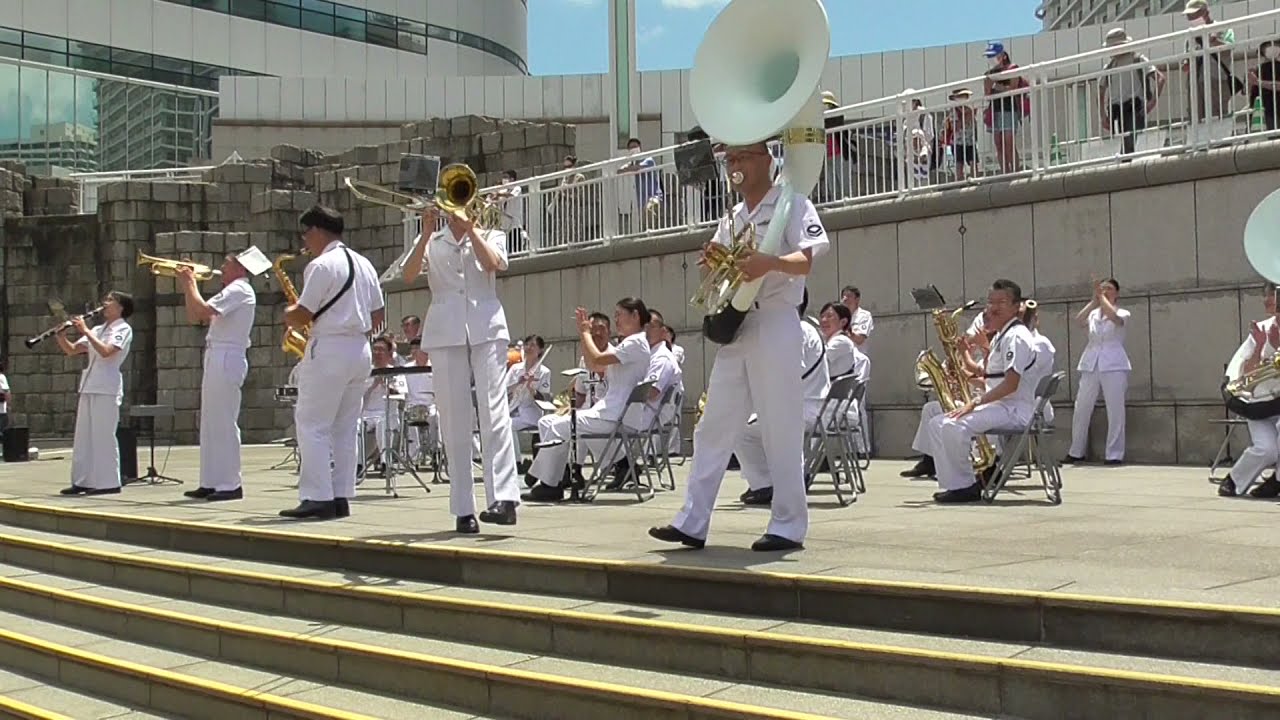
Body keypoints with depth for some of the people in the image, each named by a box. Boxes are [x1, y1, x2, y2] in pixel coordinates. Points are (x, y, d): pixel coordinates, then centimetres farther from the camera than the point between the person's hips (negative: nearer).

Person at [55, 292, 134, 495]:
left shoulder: (123, 329, -3)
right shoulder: (97, 330, 19)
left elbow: (106, 352, -20)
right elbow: (71, 350, 17)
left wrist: (85, 330, -16)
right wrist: (60, 334, -1)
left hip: (107, 388, -8)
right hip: (88, 387, 8)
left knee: (103, 436, -7)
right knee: (84, 436, 8)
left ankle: (109, 482, -3)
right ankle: (83, 481, 13)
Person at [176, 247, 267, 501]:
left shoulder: (239, 290, -9)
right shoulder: (233, 291, 23)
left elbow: (203, 310, -21)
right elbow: (193, 316, 23)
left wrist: (190, 283, -7)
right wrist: (187, 284, 16)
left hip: (226, 360, -10)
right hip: (216, 359, 10)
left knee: (224, 423, -9)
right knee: (211, 423, 11)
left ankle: (230, 485, -7)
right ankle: (211, 482, 16)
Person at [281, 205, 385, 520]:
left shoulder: (321, 265, -11)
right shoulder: (364, 264, 14)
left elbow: (302, 316, -13)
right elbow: (379, 315, 17)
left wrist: (288, 313, 7)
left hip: (329, 350, -8)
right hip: (361, 350, 8)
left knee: (312, 425, -2)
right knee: (346, 427, 10)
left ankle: (317, 498, -6)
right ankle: (342, 497, 11)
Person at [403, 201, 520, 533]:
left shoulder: (491, 236, 18)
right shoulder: (431, 242, 19)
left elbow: (493, 263, -5)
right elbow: (409, 275, 1)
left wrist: (470, 227, -3)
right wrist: (427, 232, -6)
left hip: (486, 327, -1)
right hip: (445, 332, 2)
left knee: (494, 411, -16)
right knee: (453, 420, -3)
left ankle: (504, 497, -25)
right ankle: (463, 509, -1)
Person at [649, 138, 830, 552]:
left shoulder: (791, 203, -2)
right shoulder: (733, 218, 20)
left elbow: (810, 259, -13)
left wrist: (770, 263, -32)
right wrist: (712, 264, -3)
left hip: (775, 324, -8)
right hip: (735, 326, 8)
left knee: (780, 431, -4)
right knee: (713, 429, 6)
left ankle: (789, 527, 3)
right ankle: (692, 522, 10)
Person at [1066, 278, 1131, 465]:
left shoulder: (1122, 313, 4)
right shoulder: (1092, 313, 14)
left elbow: (1114, 317, -20)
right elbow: (1079, 320, -8)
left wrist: (1102, 298, -15)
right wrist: (1094, 300, -12)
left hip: (1113, 365, -4)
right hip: (1090, 364, 4)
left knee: (1115, 410, -6)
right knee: (1081, 408, 4)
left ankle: (1115, 454, -2)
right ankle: (1076, 452, 14)